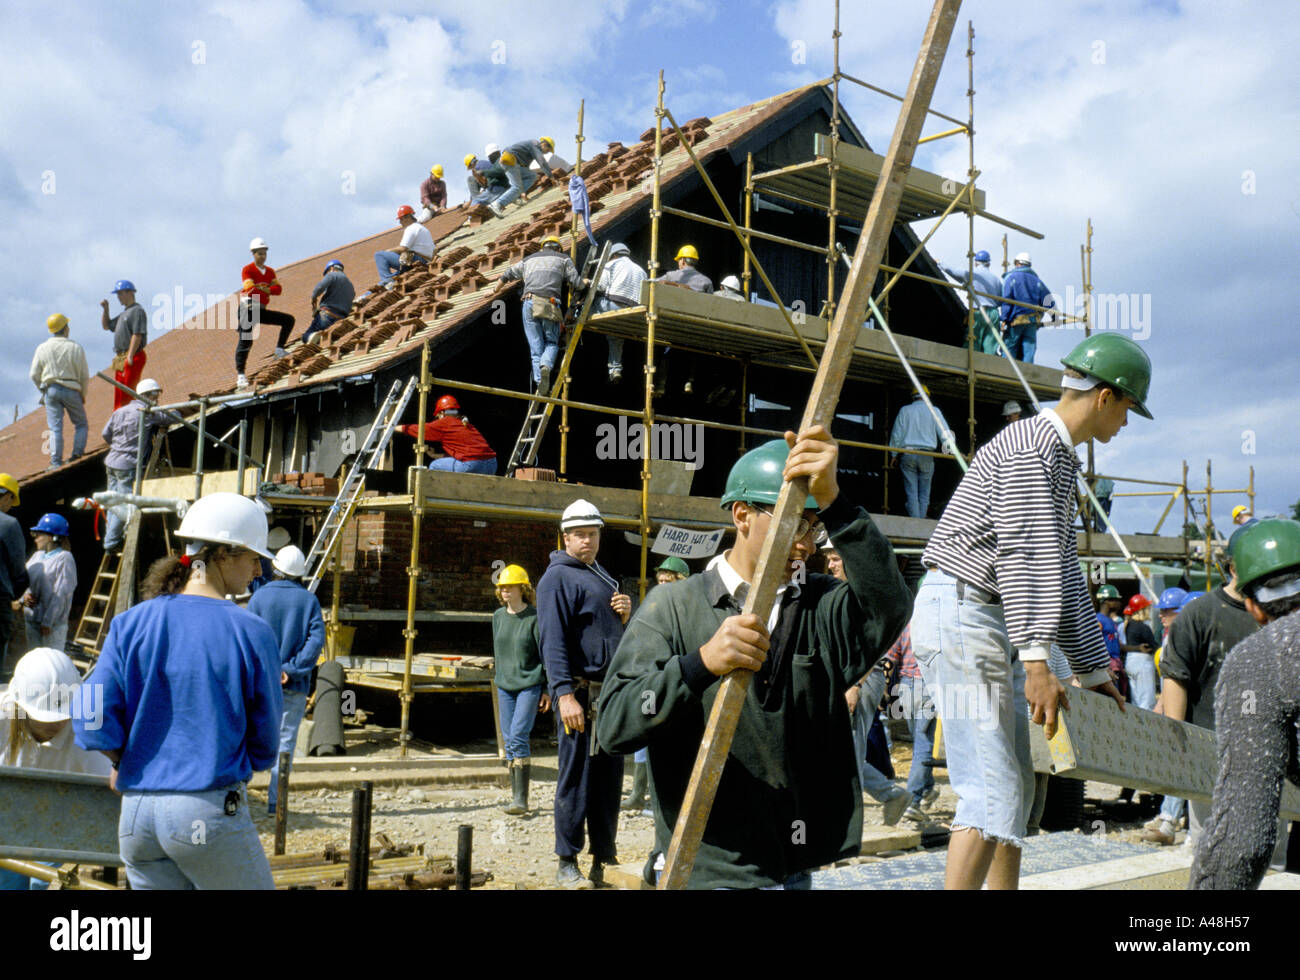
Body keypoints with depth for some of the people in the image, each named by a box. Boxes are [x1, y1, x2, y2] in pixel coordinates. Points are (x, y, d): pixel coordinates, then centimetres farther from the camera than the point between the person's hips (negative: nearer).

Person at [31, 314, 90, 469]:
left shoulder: (42, 349, 1)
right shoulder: (76, 348, -4)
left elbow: (34, 375, 2)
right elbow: (85, 376, -1)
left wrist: (43, 392, 17)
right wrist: (83, 395, 12)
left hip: (50, 389, 2)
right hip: (71, 389, -2)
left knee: (55, 428, 2)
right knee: (81, 424, 14)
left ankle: (56, 462, -3)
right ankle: (77, 453, -1)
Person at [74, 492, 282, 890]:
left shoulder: (131, 623, 3)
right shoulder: (251, 632, -7)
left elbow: (92, 721, -4)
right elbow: (266, 741, -1)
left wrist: (126, 762, 14)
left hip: (136, 812, 5)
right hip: (209, 811, -5)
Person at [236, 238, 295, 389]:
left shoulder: (270, 272, 14)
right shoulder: (247, 270, -3)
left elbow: (278, 289, -1)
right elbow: (250, 288, -18)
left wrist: (262, 288, -14)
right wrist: (268, 289, -8)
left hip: (261, 310, 6)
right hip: (248, 308, -6)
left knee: (289, 320, 0)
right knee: (245, 341, -13)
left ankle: (279, 349, 0)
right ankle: (240, 375, -14)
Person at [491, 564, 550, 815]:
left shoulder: (535, 617, -7)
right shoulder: (498, 617, 10)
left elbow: (546, 654, -4)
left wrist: (547, 690, -5)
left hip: (530, 684, -6)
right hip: (505, 686, 6)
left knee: (519, 737, -14)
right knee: (509, 741, 7)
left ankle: (522, 799, -12)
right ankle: (515, 796, 15)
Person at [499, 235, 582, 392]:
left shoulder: (528, 259, 27)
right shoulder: (563, 259, 18)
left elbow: (506, 275, 36)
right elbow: (576, 283, 10)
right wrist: (584, 282, 33)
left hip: (529, 304, 2)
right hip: (550, 305, -2)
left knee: (536, 347, 6)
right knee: (552, 343, 9)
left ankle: (539, 381, -8)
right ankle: (546, 366, -23)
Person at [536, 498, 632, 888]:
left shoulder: (603, 578, 21)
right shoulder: (558, 577, -5)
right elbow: (552, 641, -14)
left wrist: (624, 615, 5)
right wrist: (564, 694, -22)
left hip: (611, 692, 8)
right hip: (579, 693, -8)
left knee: (610, 779, 11)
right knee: (576, 779, -4)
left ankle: (605, 859, 20)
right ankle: (567, 865, 4)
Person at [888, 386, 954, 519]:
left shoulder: (904, 410, 7)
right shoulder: (934, 411, 4)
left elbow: (896, 434, 8)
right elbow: (945, 432, 4)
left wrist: (894, 454, 16)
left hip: (907, 455, 0)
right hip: (926, 457, 0)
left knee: (911, 492, 0)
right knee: (924, 493, 6)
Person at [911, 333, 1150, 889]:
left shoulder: (1061, 459, 21)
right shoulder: (1030, 445, -12)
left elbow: (1061, 572, 23)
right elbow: (1023, 556, -22)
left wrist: (1094, 671, 22)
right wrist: (1037, 660, -29)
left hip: (992, 623, 11)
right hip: (959, 611, -11)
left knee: (1017, 786, 15)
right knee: (994, 791, -16)